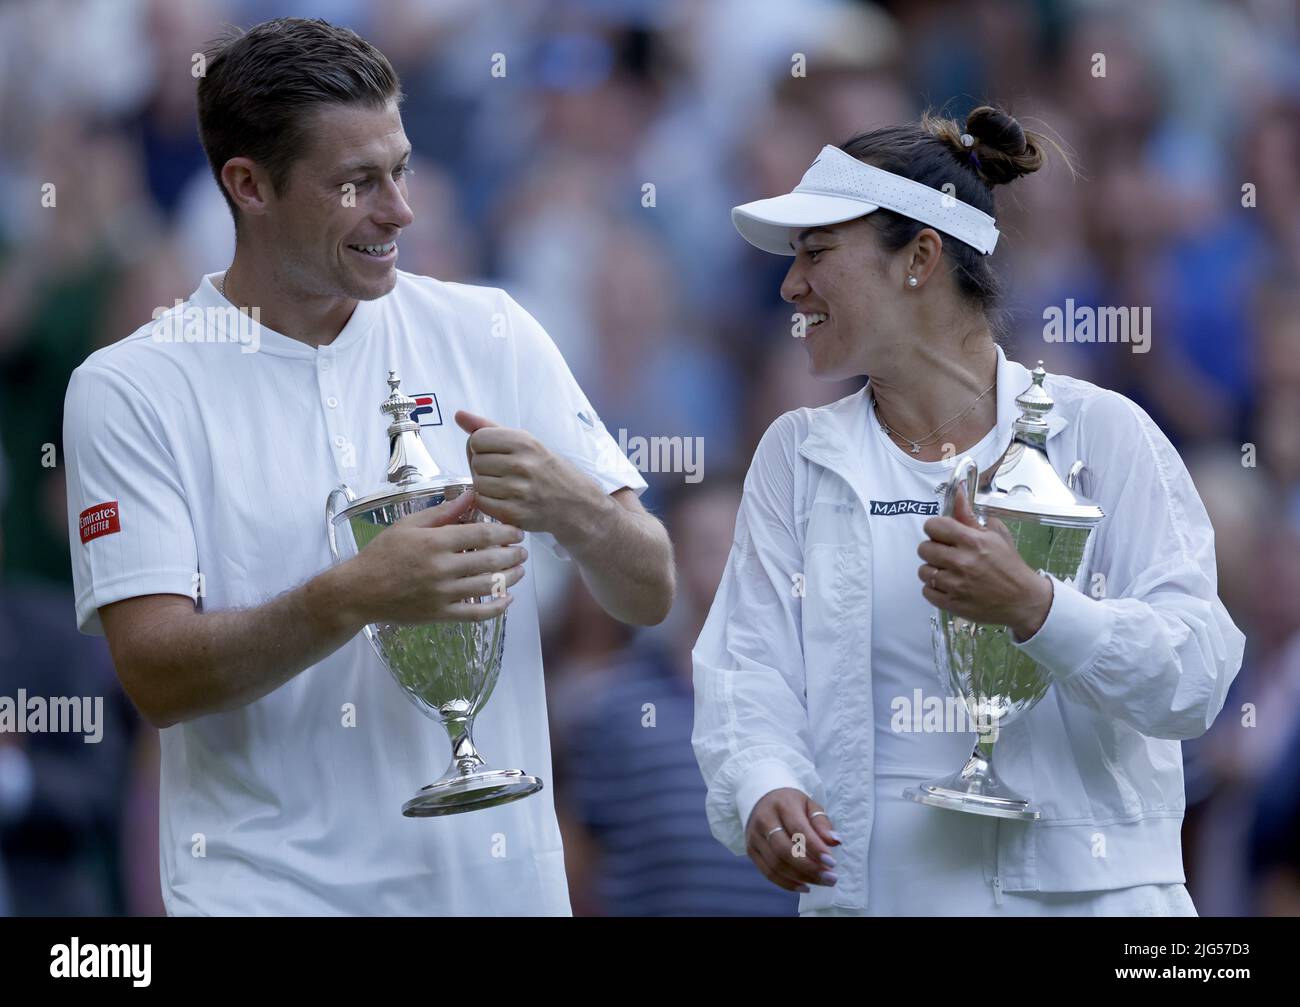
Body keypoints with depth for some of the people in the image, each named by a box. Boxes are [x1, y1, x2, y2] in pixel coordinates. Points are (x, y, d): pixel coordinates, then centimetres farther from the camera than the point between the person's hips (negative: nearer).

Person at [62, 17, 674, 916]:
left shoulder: (488, 336, 4)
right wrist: (356, 598, -27)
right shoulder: (130, 391, -5)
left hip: (497, 874, 3)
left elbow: (649, 595, 4)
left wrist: (567, 504, -17)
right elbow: (159, 680, -13)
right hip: (268, 887, -3)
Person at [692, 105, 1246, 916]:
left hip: (1086, 888, -2)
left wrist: (1033, 607, -24)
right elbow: (748, 671, -4)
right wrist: (765, 790, -24)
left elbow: (1195, 679, -10)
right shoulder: (797, 458, 8)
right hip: (874, 888, 2)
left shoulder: (1101, 435, -3)